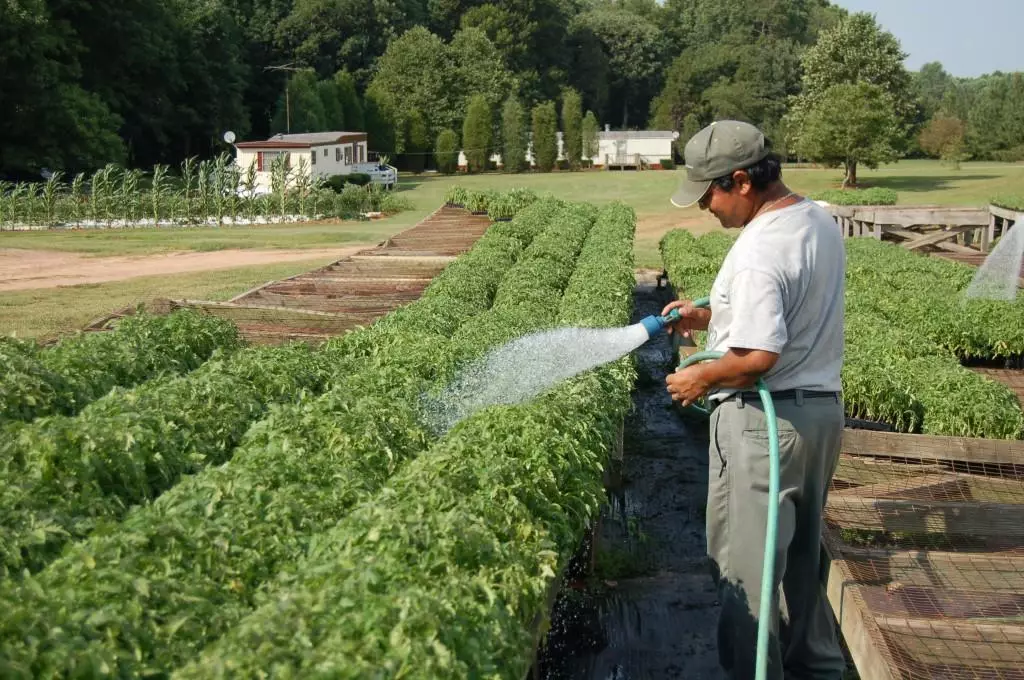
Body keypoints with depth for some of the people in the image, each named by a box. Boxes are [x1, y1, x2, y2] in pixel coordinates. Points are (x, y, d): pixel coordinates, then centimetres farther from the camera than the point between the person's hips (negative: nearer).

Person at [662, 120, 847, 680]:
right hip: (821, 407, 10)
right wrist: (709, 317, 12)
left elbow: (759, 357, -28)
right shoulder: (820, 222, 6)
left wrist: (702, 377, -11)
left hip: (764, 419, -10)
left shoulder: (759, 251, -25)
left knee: (745, 563, 4)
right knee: (801, 555, 24)